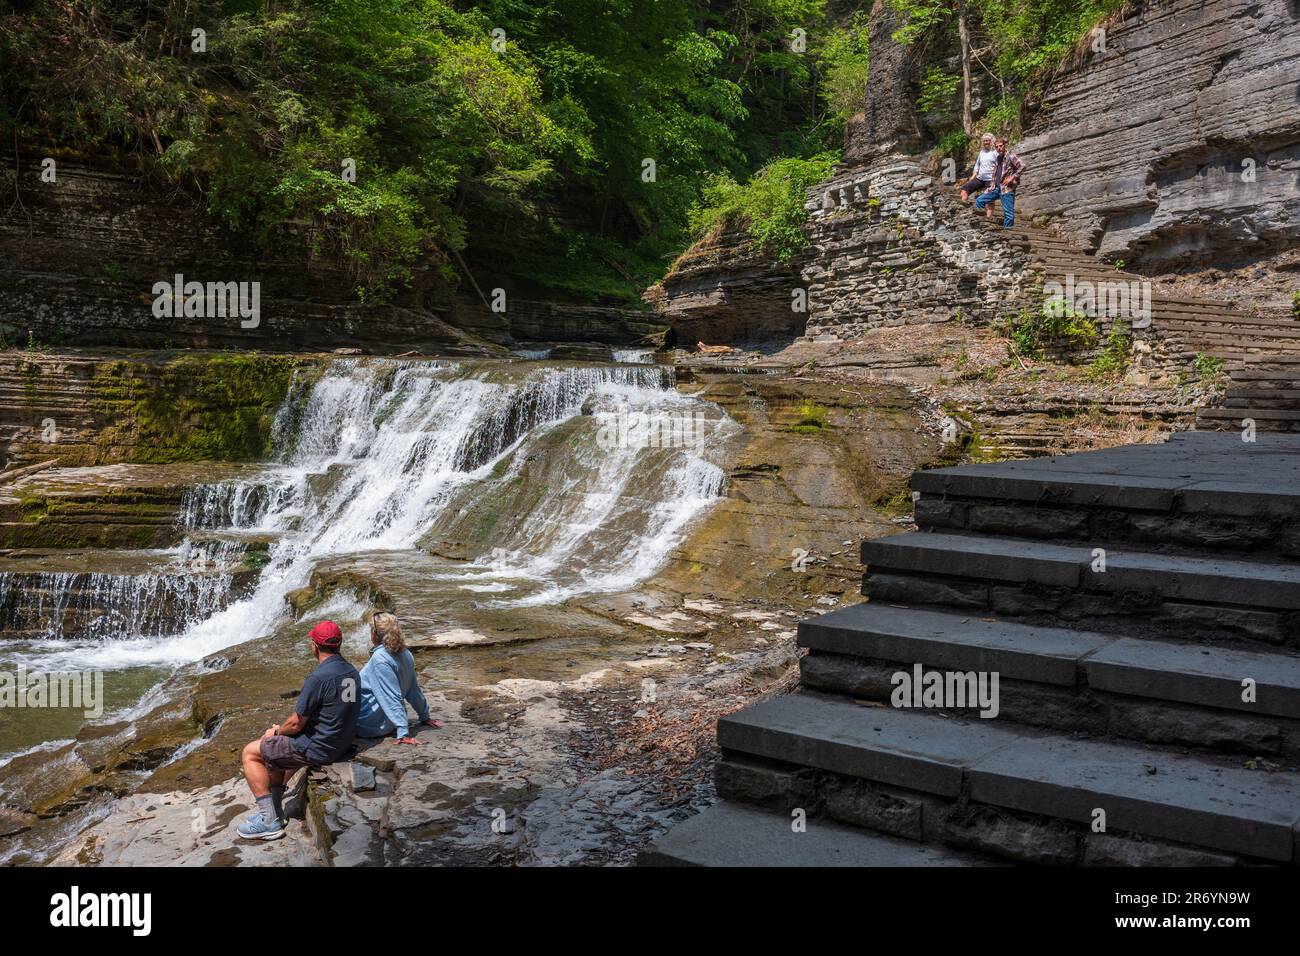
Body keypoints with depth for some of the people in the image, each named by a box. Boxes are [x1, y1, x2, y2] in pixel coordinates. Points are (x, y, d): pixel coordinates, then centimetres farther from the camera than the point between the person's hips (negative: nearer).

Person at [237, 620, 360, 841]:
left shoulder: (318, 678, -25)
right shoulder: (352, 672, 2)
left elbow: (296, 724, -18)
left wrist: (277, 731, 5)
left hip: (318, 748, -9)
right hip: (342, 743, 9)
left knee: (250, 753, 8)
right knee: (274, 747, 29)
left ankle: (270, 822, 6)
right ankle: (273, 809, 30)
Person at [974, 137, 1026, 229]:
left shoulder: (1010, 156, -9)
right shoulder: (998, 158, 15)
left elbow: (1022, 166, -17)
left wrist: (1012, 178, -18)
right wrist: (992, 186, 15)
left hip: (1007, 189, -8)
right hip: (997, 188, 8)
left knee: (1008, 213, -6)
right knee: (979, 200, 7)